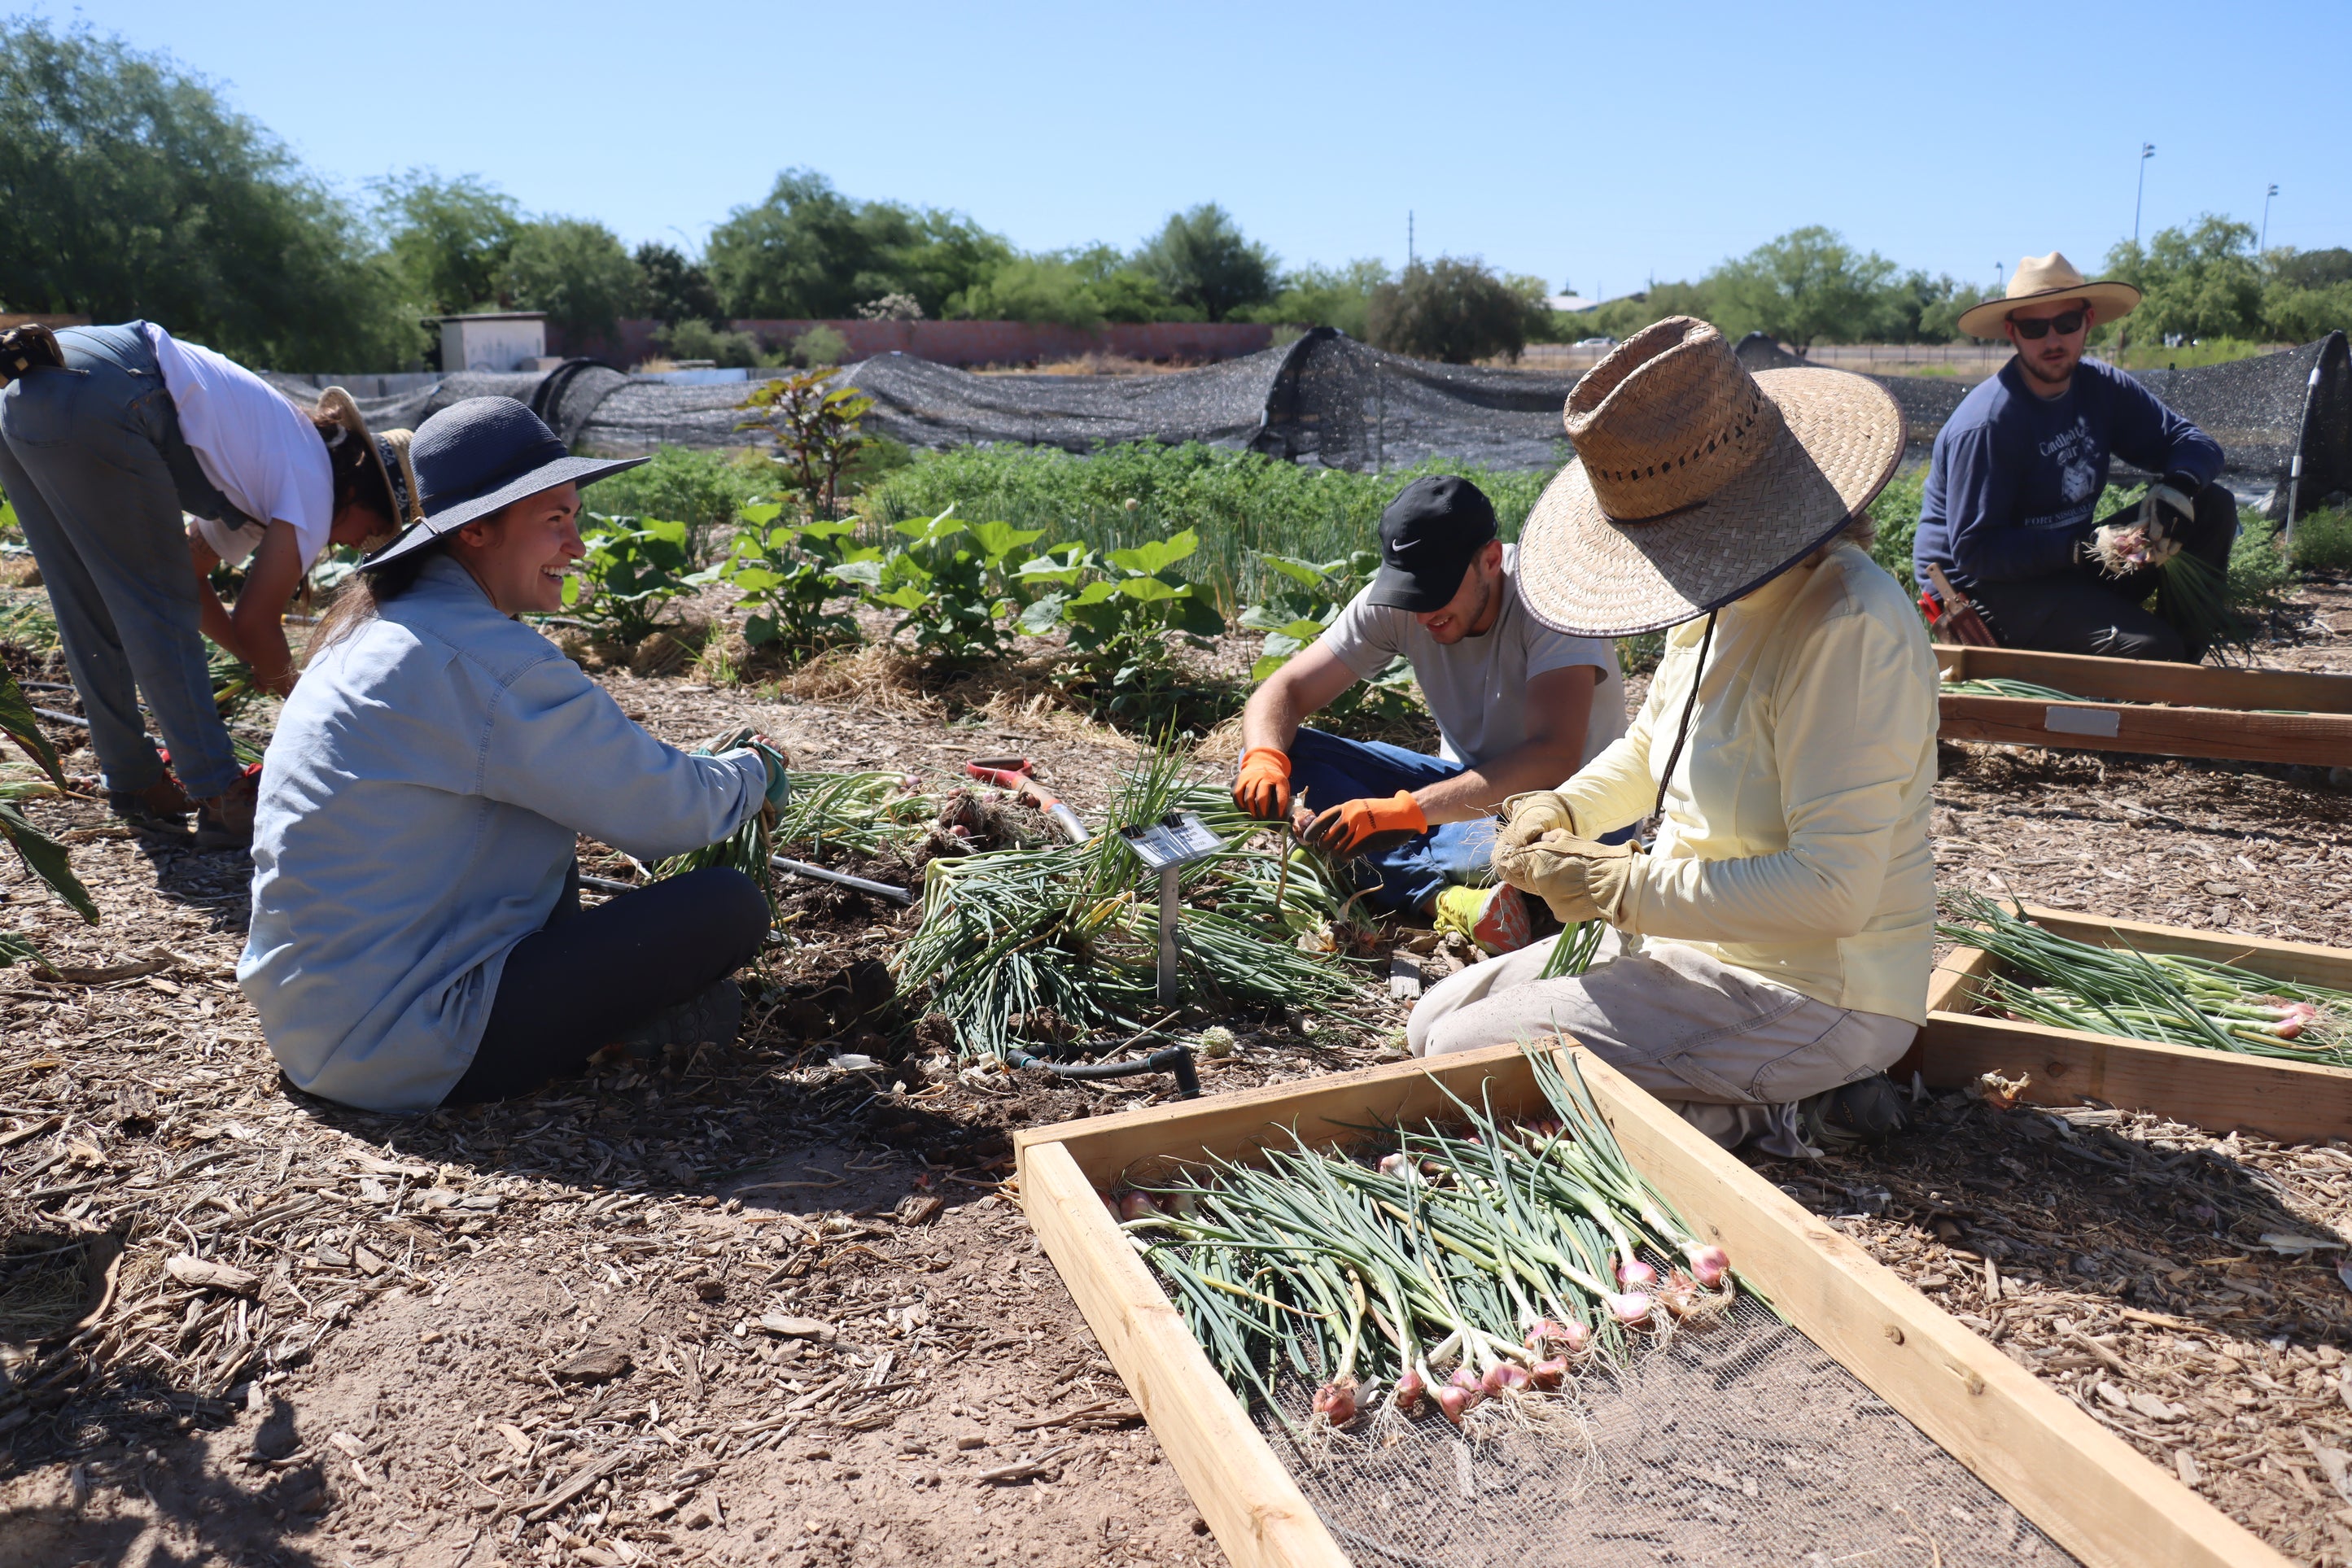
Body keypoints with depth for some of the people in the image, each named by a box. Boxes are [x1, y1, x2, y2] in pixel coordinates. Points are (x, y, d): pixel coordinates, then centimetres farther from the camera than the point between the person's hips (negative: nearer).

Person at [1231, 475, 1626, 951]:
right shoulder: (1391, 601, -10)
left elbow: (1553, 759, -38)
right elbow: (1286, 689, -9)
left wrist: (1405, 810, -47)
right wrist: (1264, 760, -33)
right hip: (1468, 786, 5)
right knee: (1285, 756, -17)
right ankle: (1447, 897, -29)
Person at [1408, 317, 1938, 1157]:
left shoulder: (1848, 627, -26)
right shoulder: (1724, 597, 3)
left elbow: (1831, 890, -29)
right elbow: (1649, 746, 20)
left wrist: (1624, 888, -23)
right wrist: (1562, 808, 0)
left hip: (1807, 988, -10)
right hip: (1695, 937, 10)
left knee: (1462, 1062, -16)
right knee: (1433, 1022, 13)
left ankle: (1746, 1114, -5)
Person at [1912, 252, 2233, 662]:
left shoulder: (2100, 386, 3)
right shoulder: (1986, 424, -21)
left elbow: (2192, 442, 7)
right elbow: (1974, 551, -22)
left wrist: (2179, 486, -17)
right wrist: (2082, 548, -31)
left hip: (2073, 560, 8)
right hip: (1983, 588, -8)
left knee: (2214, 507, -1)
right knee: (2150, 649, -28)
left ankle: (2186, 666, 4)